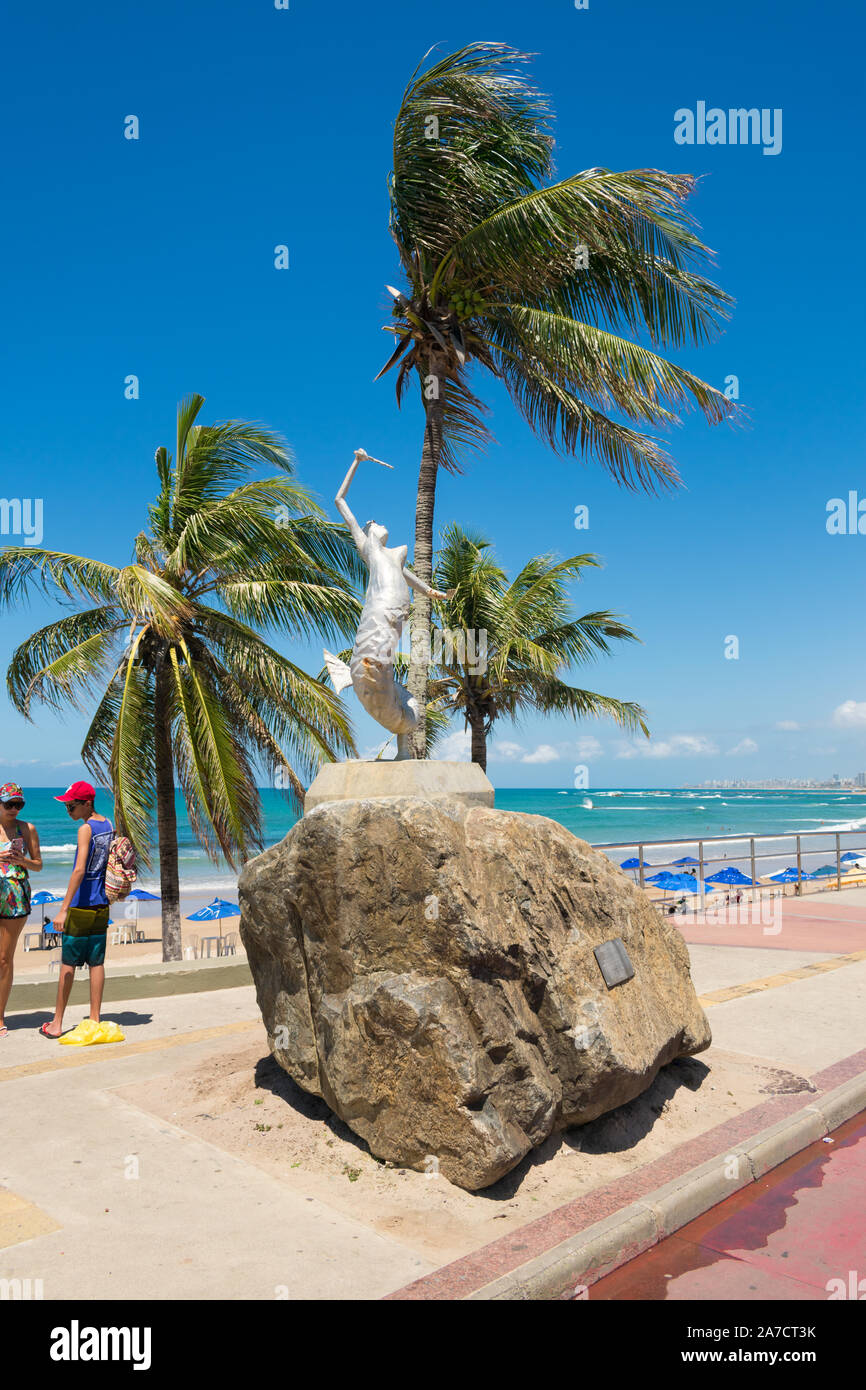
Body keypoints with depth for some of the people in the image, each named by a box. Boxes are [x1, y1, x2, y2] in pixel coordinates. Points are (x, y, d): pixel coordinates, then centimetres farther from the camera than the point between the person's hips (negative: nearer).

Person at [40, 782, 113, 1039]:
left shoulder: (86, 828, -14)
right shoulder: (109, 825, 9)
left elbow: (79, 870, -22)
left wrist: (63, 909, -23)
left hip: (81, 904, -7)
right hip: (102, 904, 7)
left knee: (68, 963, 2)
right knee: (96, 962, 9)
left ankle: (56, 1023, 9)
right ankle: (94, 1020, 13)